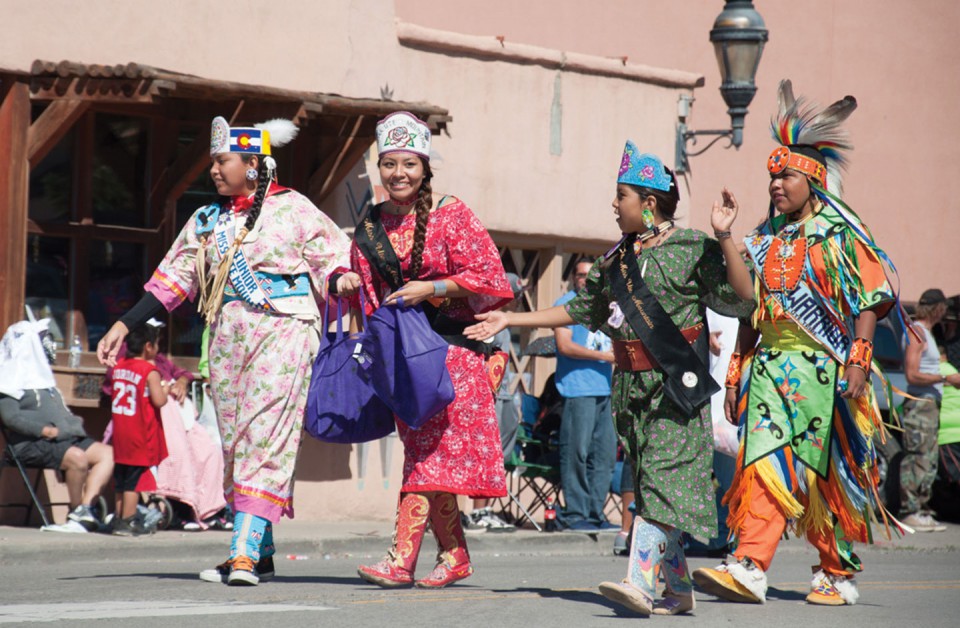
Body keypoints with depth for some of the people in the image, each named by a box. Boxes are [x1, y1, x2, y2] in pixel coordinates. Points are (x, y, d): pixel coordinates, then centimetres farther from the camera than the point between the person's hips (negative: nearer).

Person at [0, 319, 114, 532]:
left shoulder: (40, 375, 26)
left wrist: (72, 421, 11)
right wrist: (47, 430, -23)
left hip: (65, 438, 10)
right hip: (31, 444, -10)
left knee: (107, 453, -5)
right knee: (78, 457, -33)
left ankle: (85, 510, -17)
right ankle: (76, 512, -16)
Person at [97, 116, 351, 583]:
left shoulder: (294, 210, 0)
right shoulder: (207, 221, 14)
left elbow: (336, 264, 3)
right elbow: (170, 281, 14)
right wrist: (123, 326, 8)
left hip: (283, 332, -6)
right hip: (227, 335, 6)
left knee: (264, 435, -15)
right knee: (235, 443, 3)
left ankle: (244, 553, -22)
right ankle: (262, 554, 10)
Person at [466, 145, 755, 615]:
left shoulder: (691, 249, -5)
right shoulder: (615, 261, 15)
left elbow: (740, 299, -12)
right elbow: (579, 311, 24)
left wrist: (725, 238, -22)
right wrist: (509, 320, 24)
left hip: (676, 386, -7)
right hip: (633, 388, 7)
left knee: (662, 481, -16)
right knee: (652, 487, 7)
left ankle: (641, 581, -25)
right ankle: (678, 588, 14)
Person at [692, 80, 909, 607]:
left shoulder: (840, 236, -2)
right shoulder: (765, 239, 15)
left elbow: (868, 302, -8)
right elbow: (751, 311, 18)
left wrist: (857, 362, -17)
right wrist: (737, 371, 14)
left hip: (823, 367, -5)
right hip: (770, 365, 5)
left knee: (826, 474, 1)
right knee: (765, 463, -9)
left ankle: (838, 573, 13)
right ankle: (750, 568, -17)